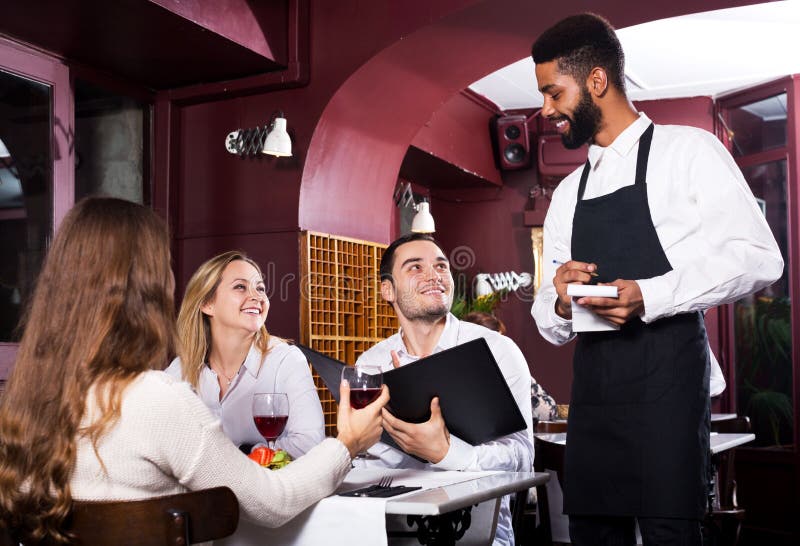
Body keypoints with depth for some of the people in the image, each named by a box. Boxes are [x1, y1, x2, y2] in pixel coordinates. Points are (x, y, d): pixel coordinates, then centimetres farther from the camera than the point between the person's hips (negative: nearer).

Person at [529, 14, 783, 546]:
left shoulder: (687, 151, 1)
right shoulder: (568, 193, 18)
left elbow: (759, 258, -8)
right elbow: (550, 322, 19)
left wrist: (649, 296, -18)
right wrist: (559, 303, -6)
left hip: (665, 379, -6)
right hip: (592, 388, 6)